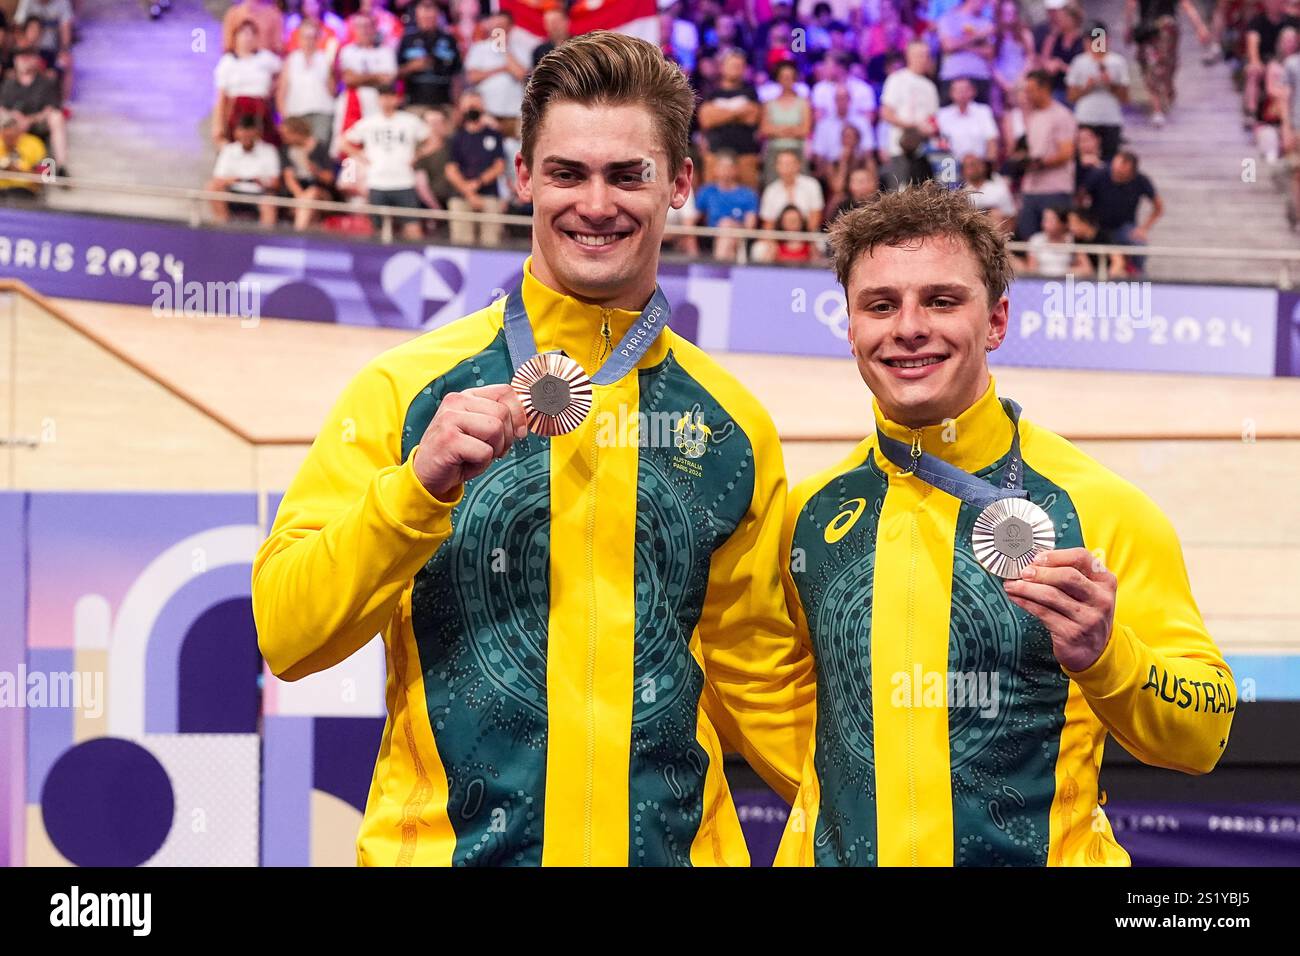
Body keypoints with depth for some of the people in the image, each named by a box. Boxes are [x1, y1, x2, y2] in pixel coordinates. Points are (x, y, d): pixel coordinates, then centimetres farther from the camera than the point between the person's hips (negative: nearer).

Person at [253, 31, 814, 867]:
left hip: (677, 846, 3)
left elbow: (760, 681, 13)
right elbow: (286, 634, -8)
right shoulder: (410, 389, -3)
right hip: (442, 842, -2)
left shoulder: (733, 425, 5)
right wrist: (420, 486, -20)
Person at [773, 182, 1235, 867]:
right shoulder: (810, 511, -2)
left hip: (1047, 852, -2)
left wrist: (1102, 656, -28)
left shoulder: (1100, 507, -12)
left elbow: (1202, 738, -12)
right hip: (837, 851, 3)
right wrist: (840, 804, 1)